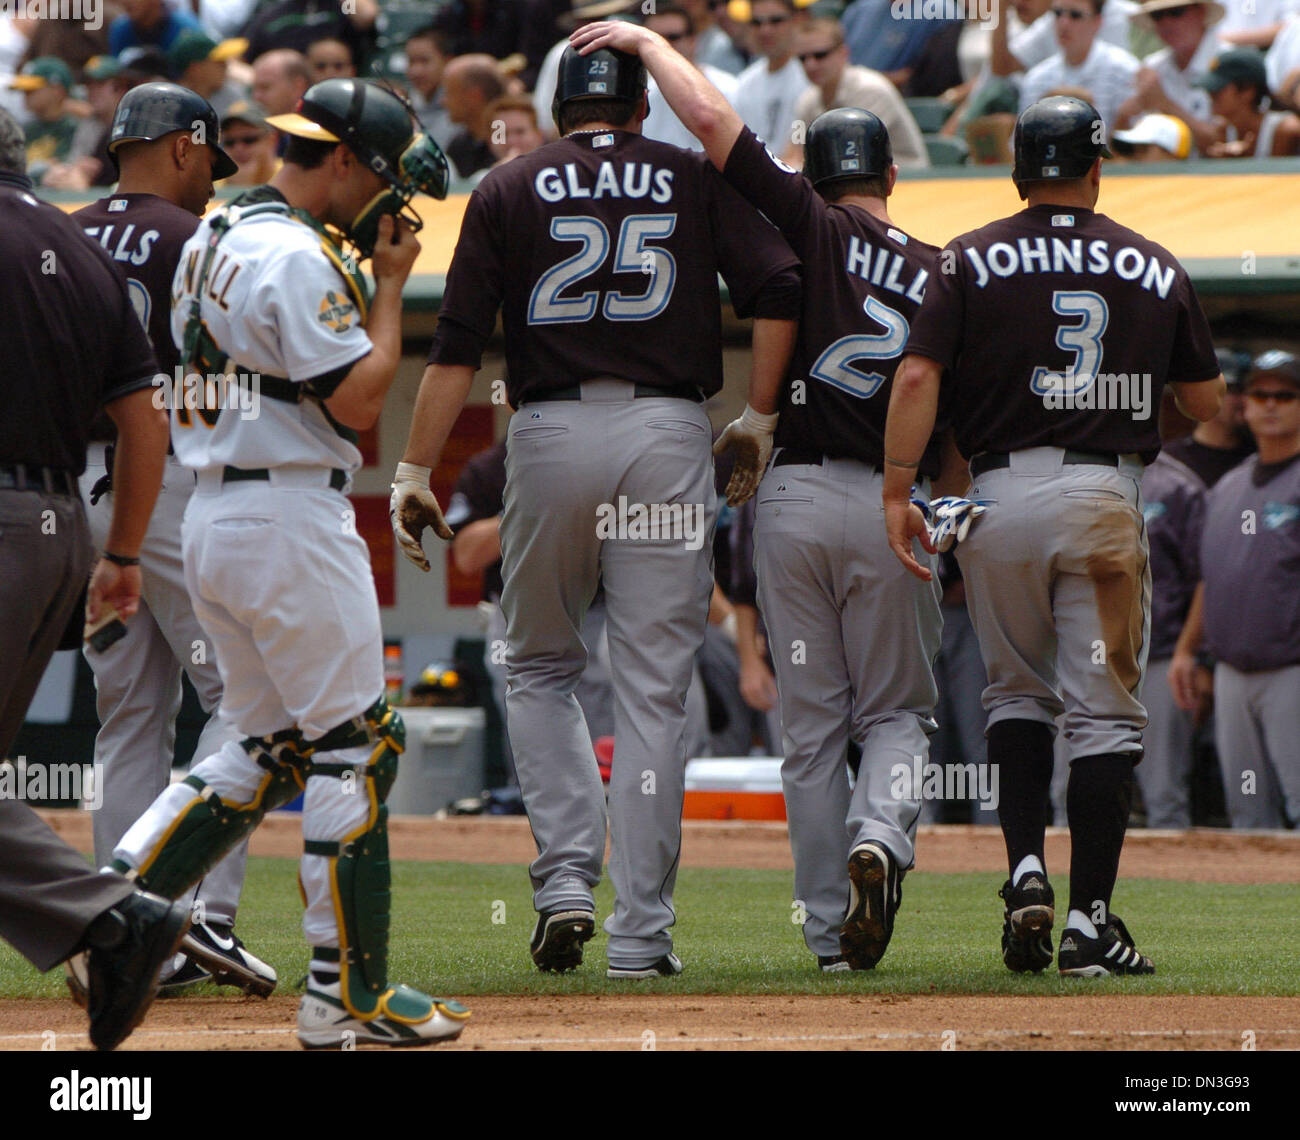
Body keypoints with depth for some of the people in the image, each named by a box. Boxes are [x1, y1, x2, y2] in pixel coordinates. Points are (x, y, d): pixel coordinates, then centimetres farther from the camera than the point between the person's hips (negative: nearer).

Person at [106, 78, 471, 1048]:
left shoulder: (214, 238, 15)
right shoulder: (297, 257, -16)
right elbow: (358, 401, -16)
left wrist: (361, 274, 14)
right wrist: (390, 285, -6)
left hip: (210, 515, 10)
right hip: (290, 516, -10)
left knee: (274, 748, 16)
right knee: (355, 747, -3)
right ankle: (348, 998, -2)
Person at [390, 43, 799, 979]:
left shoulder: (509, 190, 9)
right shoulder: (696, 180, 10)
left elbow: (458, 344, 1)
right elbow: (778, 290, -2)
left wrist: (416, 470, 1)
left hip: (550, 435, 0)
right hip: (670, 436, 0)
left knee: (541, 667, 17)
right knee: (653, 691, 2)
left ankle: (566, 876, 0)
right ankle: (642, 932, 0)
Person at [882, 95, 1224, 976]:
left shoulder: (973, 260, 4)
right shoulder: (1155, 268, 8)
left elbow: (918, 375, -8)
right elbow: (1208, 403, 12)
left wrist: (898, 491, -9)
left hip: (1000, 498, 1)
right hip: (1106, 497, -1)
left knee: (1017, 693, 18)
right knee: (1104, 711, 2)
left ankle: (1025, 870, -1)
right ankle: (1090, 920, -2)